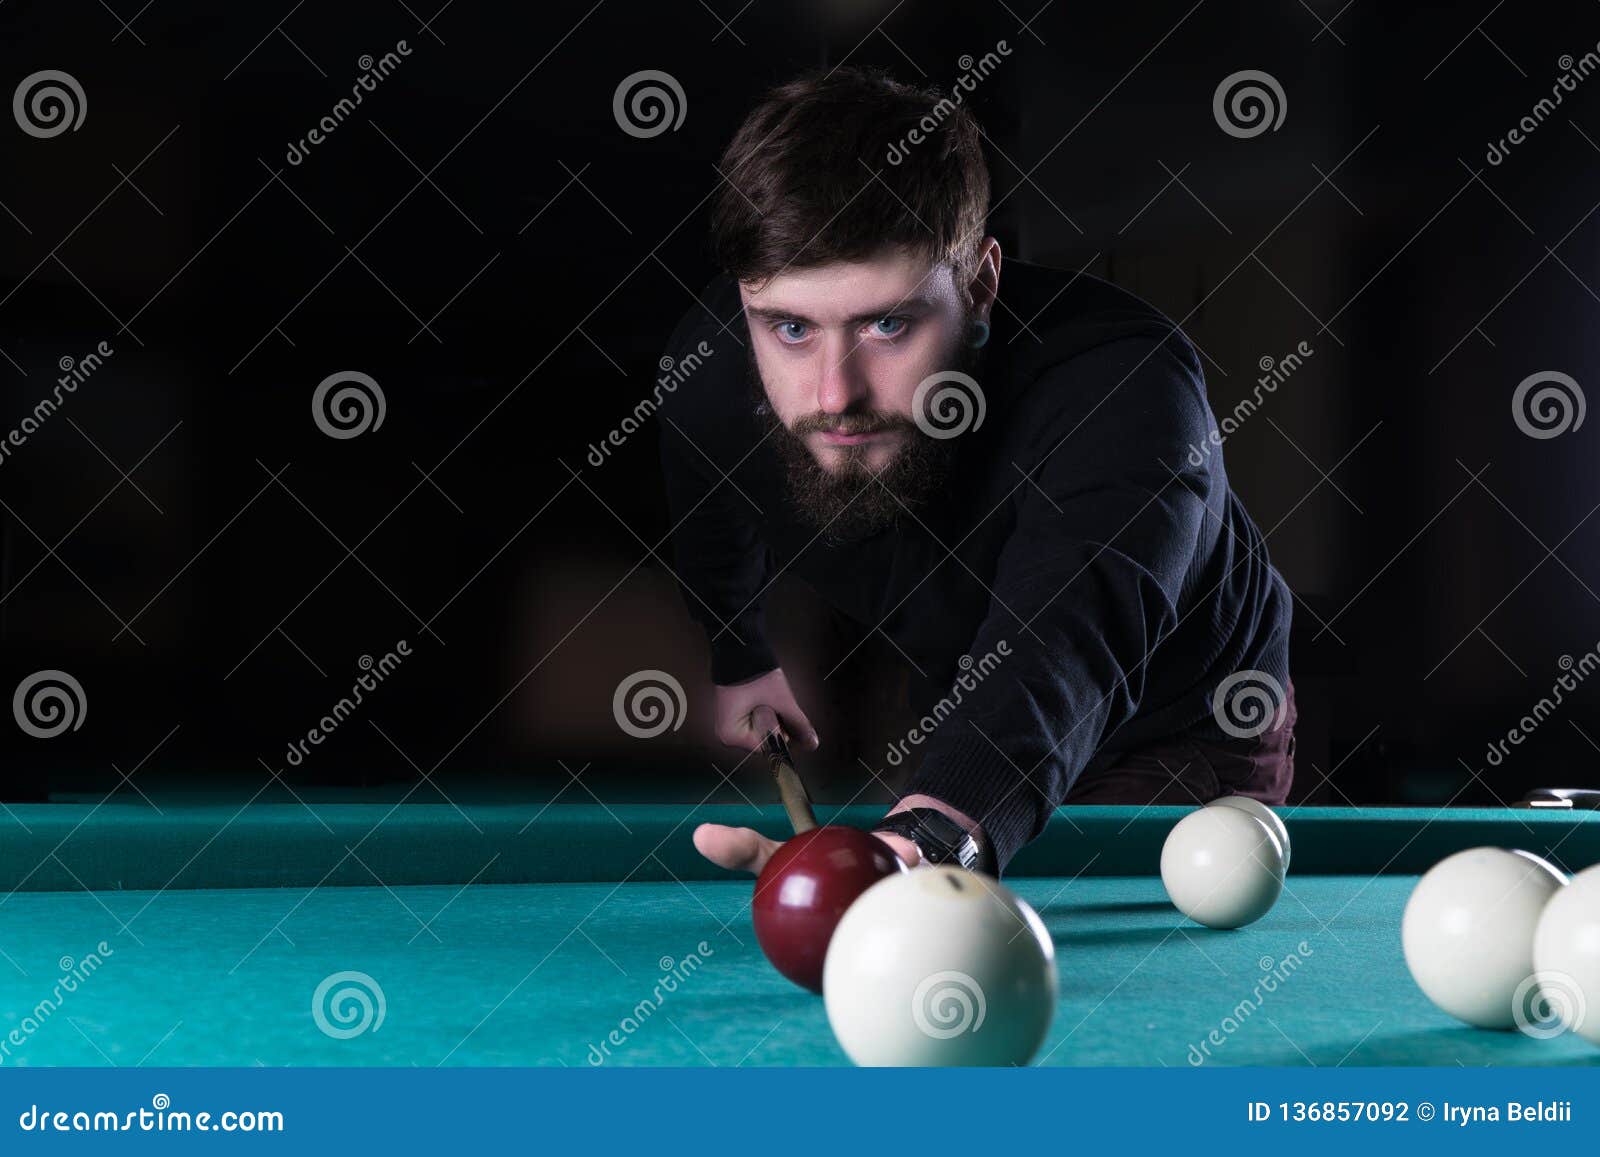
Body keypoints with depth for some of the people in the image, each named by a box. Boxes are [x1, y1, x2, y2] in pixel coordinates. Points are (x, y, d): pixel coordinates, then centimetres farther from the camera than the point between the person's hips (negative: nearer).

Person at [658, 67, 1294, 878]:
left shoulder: (1126, 386, -44)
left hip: (1180, 730, -4)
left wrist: (935, 833, -83)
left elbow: (1064, 638, -65)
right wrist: (735, 661, 18)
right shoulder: (709, 364, -26)